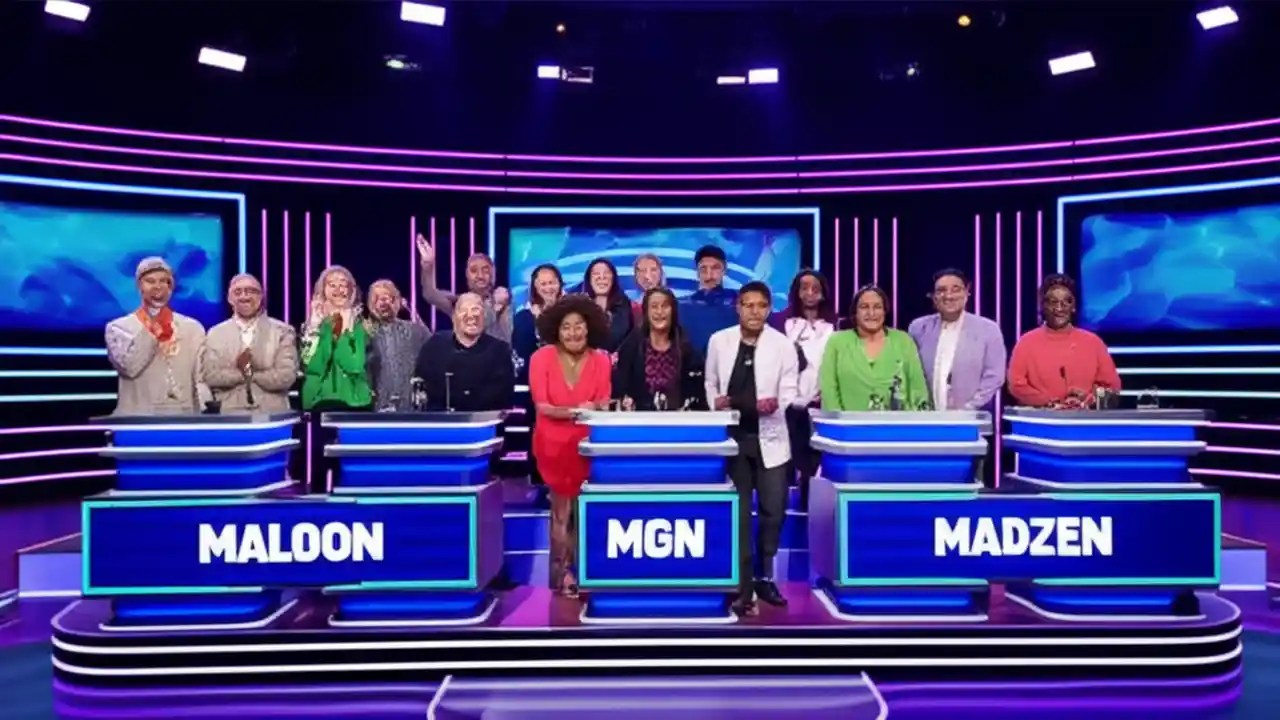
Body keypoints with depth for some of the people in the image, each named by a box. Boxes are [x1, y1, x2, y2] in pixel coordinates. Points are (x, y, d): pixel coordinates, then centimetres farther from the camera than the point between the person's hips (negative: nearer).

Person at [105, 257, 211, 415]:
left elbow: (203, 377, 4)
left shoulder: (192, 327, 10)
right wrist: (151, 330, -10)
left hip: (183, 416, 2)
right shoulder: (119, 327, 6)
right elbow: (128, 367, -11)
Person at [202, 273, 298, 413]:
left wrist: (249, 372, -4)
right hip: (230, 414, 1)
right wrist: (244, 371, -10)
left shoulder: (282, 331, 2)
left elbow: (286, 376, -8)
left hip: (272, 413, -1)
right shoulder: (215, 333, 9)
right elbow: (210, 376, -2)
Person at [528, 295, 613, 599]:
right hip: (553, 443, -1)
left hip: (587, 443, 1)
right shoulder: (542, 357, -7)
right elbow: (541, 407, -12)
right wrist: (575, 411, -23)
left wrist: (595, 409, -24)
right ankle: (562, 573, 19)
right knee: (561, 510, 8)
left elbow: (603, 405, -2)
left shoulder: (601, 360, -2)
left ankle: (576, 571, 20)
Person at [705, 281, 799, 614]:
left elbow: (790, 389, -3)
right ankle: (743, 587, 15)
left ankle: (765, 578, 26)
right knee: (738, 514, 5)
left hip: (769, 437, 0)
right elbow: (710, 383, 11)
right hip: (731, 436, 1)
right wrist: (715, 402, -9)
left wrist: (776, 403, -24)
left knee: (773, 511, 5)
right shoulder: (719, 340, 4)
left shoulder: (784, 344, -1)